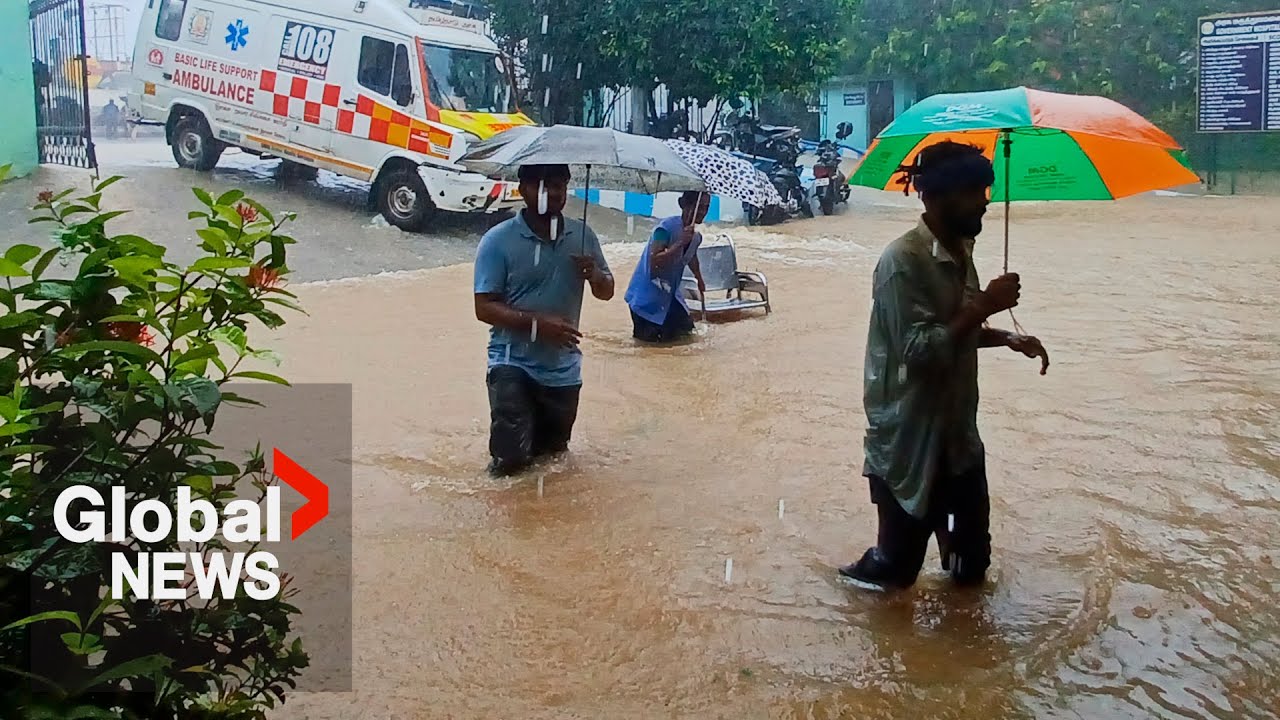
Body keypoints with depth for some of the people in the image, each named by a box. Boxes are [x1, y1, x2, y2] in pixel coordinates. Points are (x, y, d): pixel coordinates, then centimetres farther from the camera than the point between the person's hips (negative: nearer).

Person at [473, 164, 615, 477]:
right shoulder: (498, 240, -12)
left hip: (563, 369, 4)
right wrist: (537, 323, -27)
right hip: (513, 363, -4)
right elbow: (484, 308, -14)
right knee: (511, 458, -14)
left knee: (554, 450, 19)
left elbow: (607, 292, 11)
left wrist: (595, 275, -13)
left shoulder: (582, 236, 1)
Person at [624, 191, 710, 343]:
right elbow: (653, 261, -35)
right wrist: (680, 243, -40)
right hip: (647, 295, -8)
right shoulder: (667, 227, -25)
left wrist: (700, 281, 38)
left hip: (669, 295, 8)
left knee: (685, 328, 7)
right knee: (650, 337, -7)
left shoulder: (696, 237, -1)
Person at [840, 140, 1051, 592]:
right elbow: (920, 349, -27)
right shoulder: (903, 261, -22)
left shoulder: (961, 252, 6)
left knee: (971, 561, 17)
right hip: (908, 437, -8)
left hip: (956, 429, 8)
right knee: (899, 561, 7)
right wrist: (985, 305, -25)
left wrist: (1008, 339, 4)